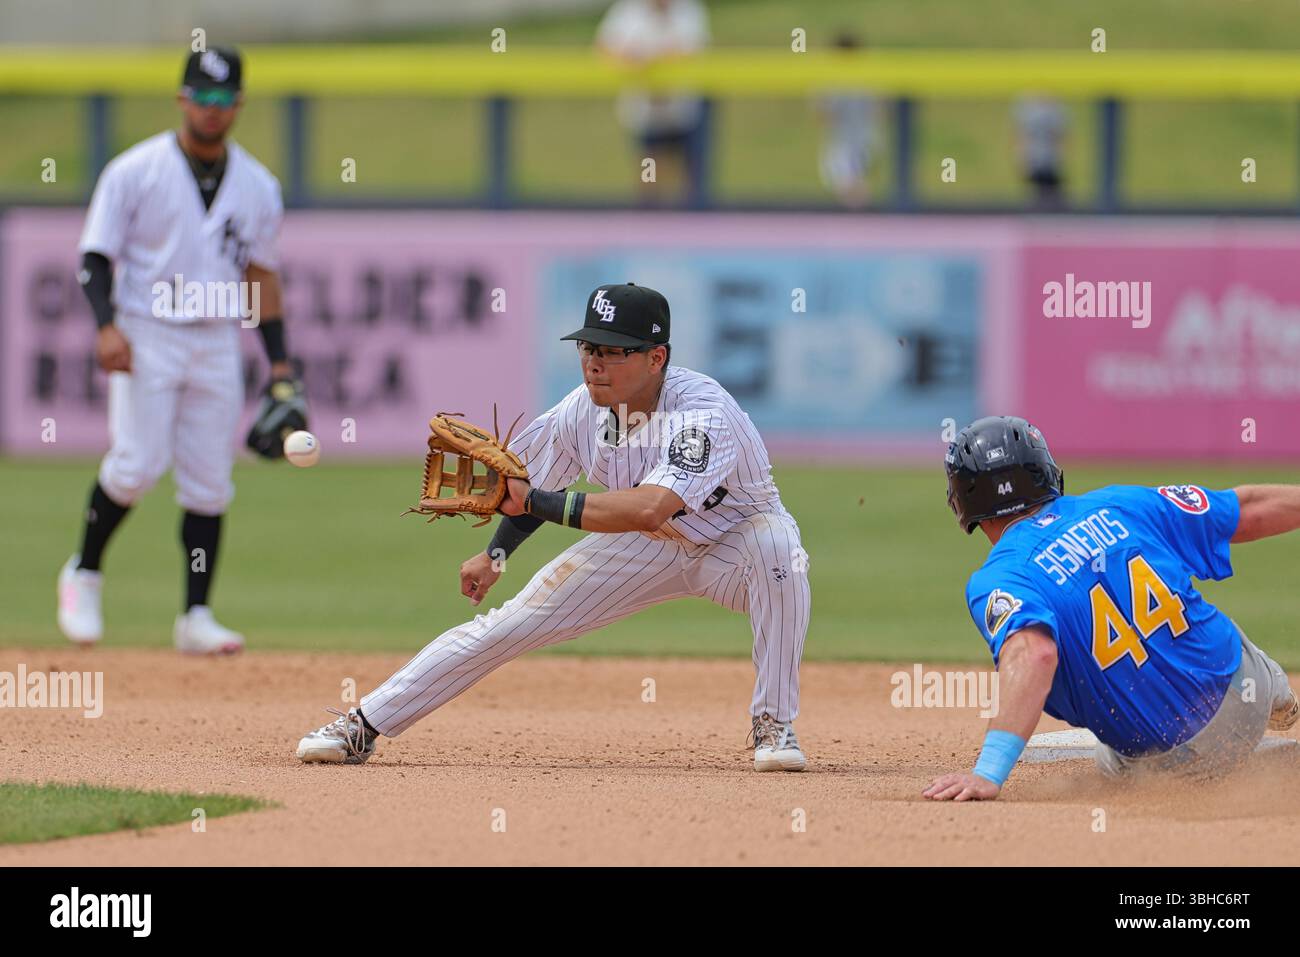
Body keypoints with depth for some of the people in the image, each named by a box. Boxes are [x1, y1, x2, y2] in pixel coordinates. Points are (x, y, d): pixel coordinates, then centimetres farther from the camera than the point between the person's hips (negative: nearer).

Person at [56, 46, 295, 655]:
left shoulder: (258, 187, 9)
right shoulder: (135, 171, -3)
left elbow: (260, 275, 16)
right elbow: (96, 255, -3)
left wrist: (280, 363, 10)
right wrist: (106, 325, -19)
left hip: (217, 345, 4)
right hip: (146, 336, -4)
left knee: (209, 482, 0)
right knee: (138, 462, -16)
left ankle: (196, 617, 5)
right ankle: (83, 574, 6)